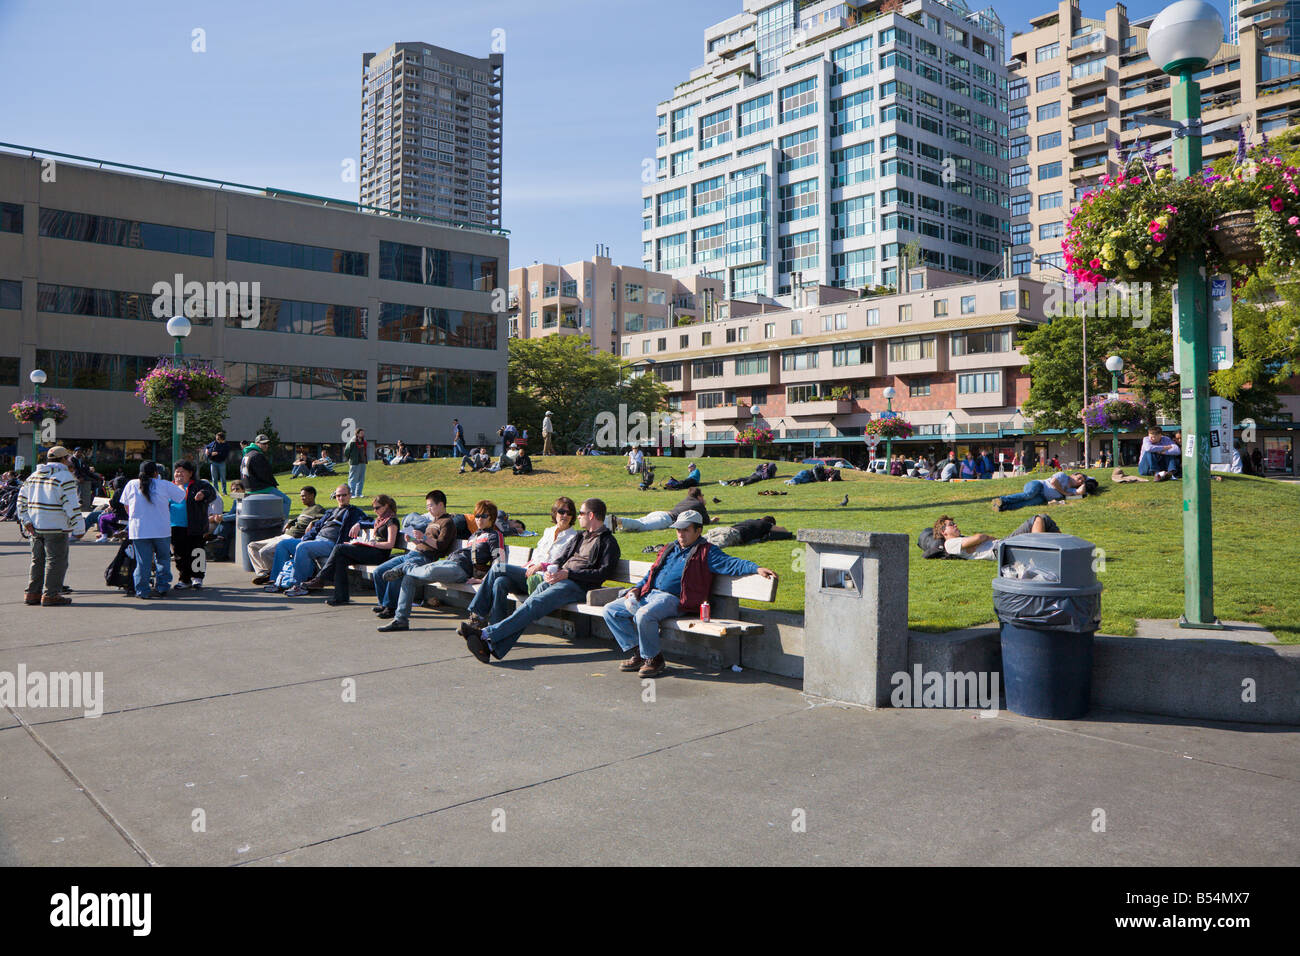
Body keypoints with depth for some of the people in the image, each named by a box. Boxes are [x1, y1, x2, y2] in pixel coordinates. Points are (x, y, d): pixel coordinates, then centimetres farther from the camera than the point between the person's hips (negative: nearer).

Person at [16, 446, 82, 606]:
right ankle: (50, 594, -3)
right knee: (56, 560, -2)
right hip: (56, 527, -8)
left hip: (35, 527, 8)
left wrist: (25, 520, 11)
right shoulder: (65, 476, -10)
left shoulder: (33, 475, 15)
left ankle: (33, 593, 21)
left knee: (38, 560, 16)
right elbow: (70, 503, -17)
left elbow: (21, 499, 14)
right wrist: (75, 523, -11)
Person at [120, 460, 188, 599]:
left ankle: (142, 591, 8)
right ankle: (162, 587, 13)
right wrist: (181, 485, 28)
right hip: (161, 530, -1)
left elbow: (126, 505, 12)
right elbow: (182, 496, 7)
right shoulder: (164, 485, -3)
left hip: (138, 531, 1)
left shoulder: (131, 485, 3)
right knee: (163, 559, 13)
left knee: (142, 562, 6)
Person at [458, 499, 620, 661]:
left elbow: (603, 573, -8)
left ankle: (487, 634, -36)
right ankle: (492, 648, -34)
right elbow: (558, 558, 27)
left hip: (577, 585, -7)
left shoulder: (608, 542, 5)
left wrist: (569, 573, -12)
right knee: (529, 606, -20)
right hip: (555, 579, 7)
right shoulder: (579, 537, 30)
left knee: (534, 604, -27)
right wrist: (550, 571, 2)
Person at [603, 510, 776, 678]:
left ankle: (654, 659, -13)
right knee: (610, 611, 1)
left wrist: (756, 568, -23)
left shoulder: (706, 552, 5)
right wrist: (637, 588, 14)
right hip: (648, 595, 8)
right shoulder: (669, 549, 26)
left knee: (644, 614, -36)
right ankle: (638, 653, 3)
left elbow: (731, 563, -7)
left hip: (672, 599, -8)